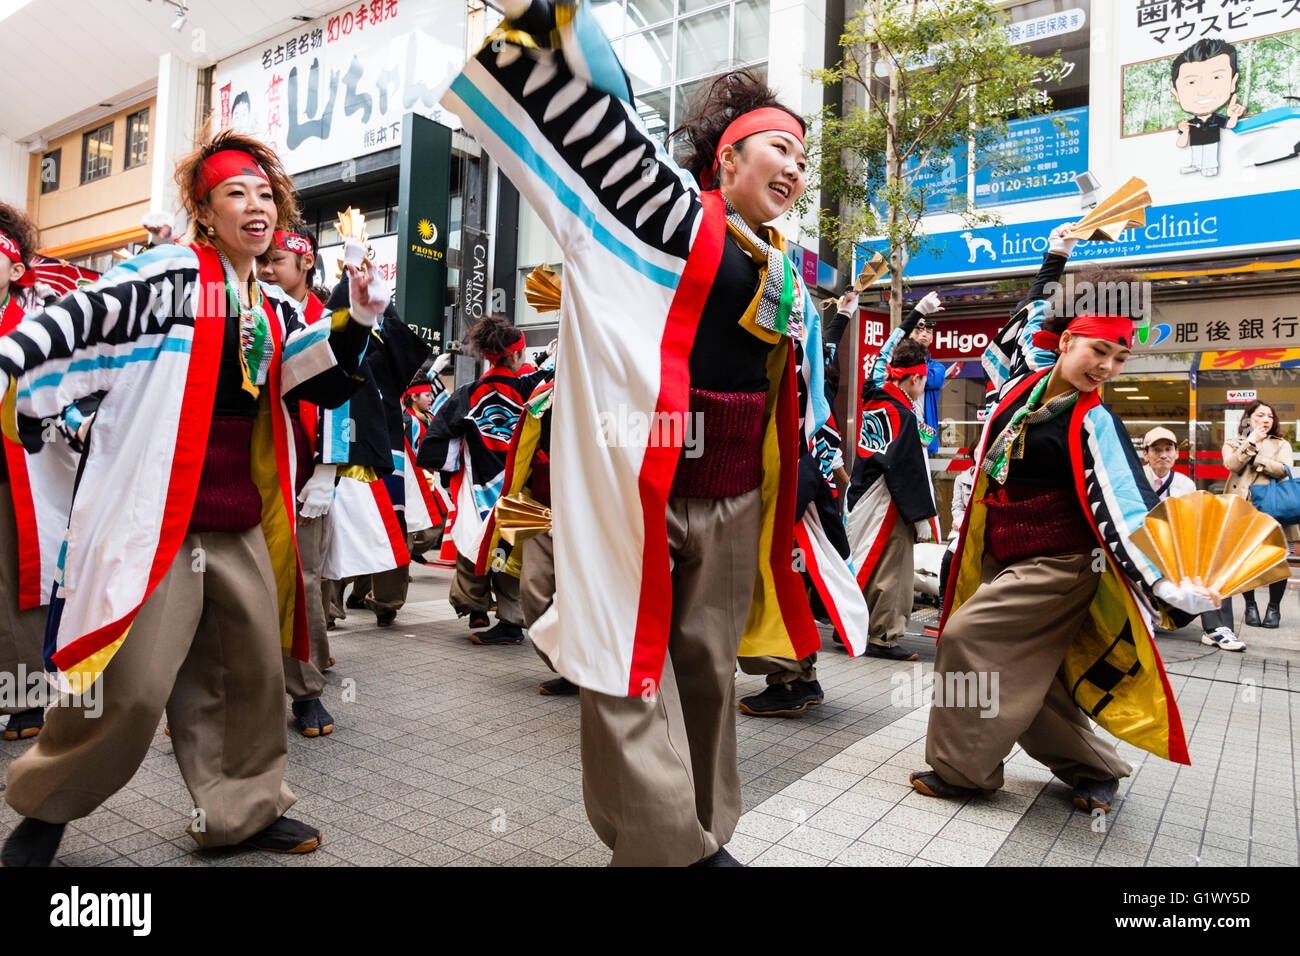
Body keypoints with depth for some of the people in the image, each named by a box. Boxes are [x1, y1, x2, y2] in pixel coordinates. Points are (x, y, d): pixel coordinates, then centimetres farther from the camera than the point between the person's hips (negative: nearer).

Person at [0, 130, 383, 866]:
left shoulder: (277, 311, 14)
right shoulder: (172, 274, -2)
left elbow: (328, 387, 12)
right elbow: (85, 315, -12)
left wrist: (361, 319, -1)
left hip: (243, 523, 6)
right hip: (157, 515, -6)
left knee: (253, 669, 9)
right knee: (132, 683, -4)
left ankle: (245, 809, 25)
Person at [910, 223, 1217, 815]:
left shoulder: (1093, 425, -13)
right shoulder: (1030, 376, 3)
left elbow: (1126, 514, -18)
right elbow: (1035, 316, 24)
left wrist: (1172, 590, -27)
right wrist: (1056, 259, 27)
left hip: (1057, 565, -7)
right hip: (1004, 559, 7)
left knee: (970, 635, -13)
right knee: (1023, 673, 11)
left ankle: (961, 769, 2)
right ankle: (1093, 770, 30)